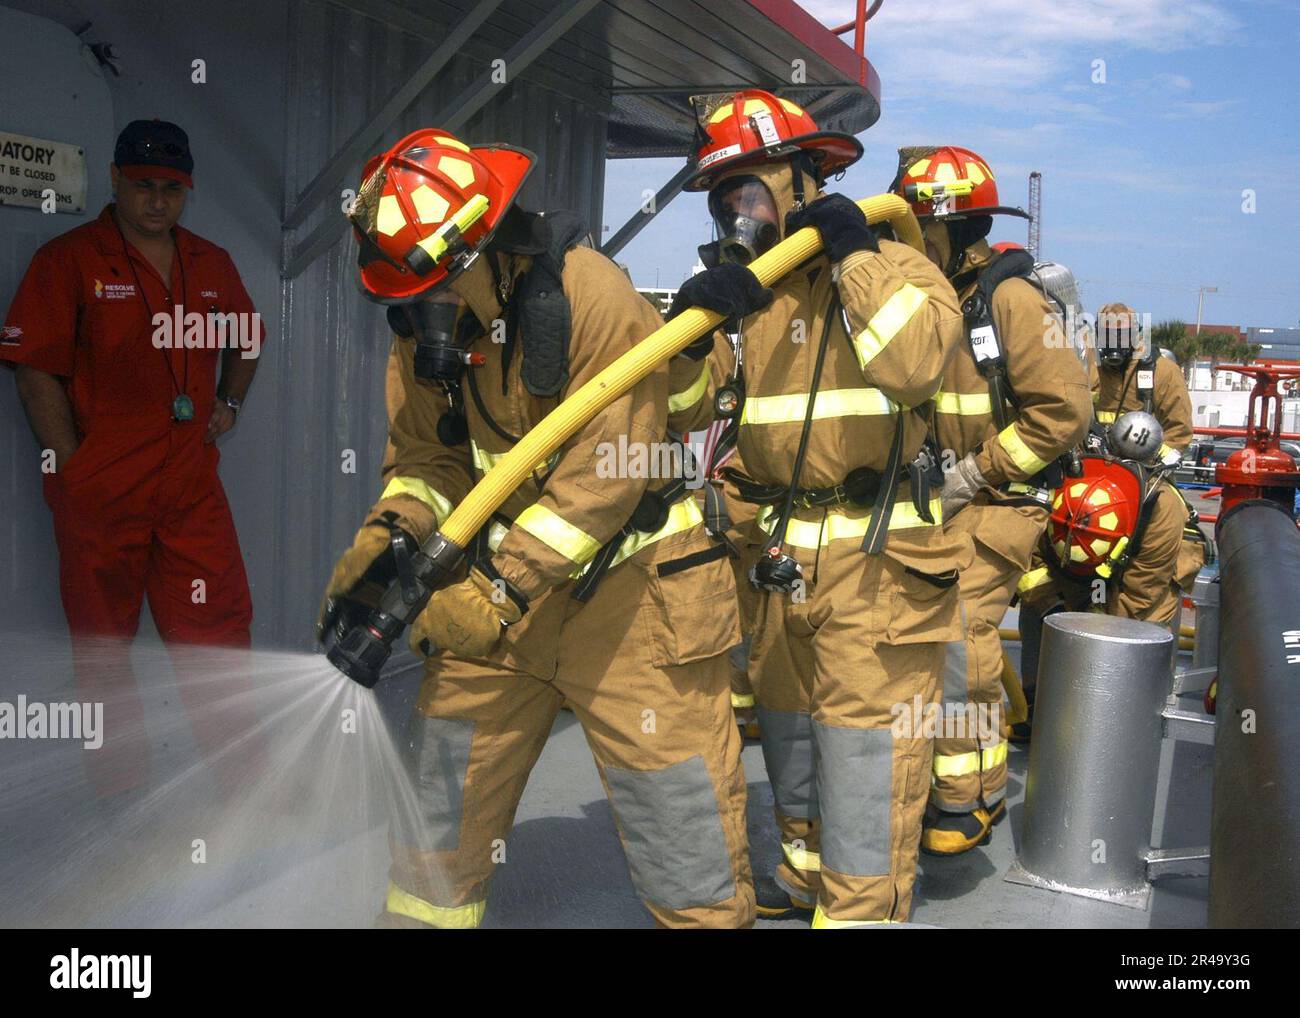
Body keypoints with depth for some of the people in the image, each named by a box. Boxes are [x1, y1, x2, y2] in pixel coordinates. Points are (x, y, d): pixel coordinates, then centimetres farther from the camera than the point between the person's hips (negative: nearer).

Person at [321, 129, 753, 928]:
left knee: (683, 831, 1)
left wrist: (502, 589, -27)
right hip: (499, 588, 6)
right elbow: (427, 455, 7)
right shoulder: (425, 329, 1)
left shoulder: (589, 293, -20)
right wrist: (389, 535, -13)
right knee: (439, 811, 14)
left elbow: (606, 471, -25)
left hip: (627, 585, -6)